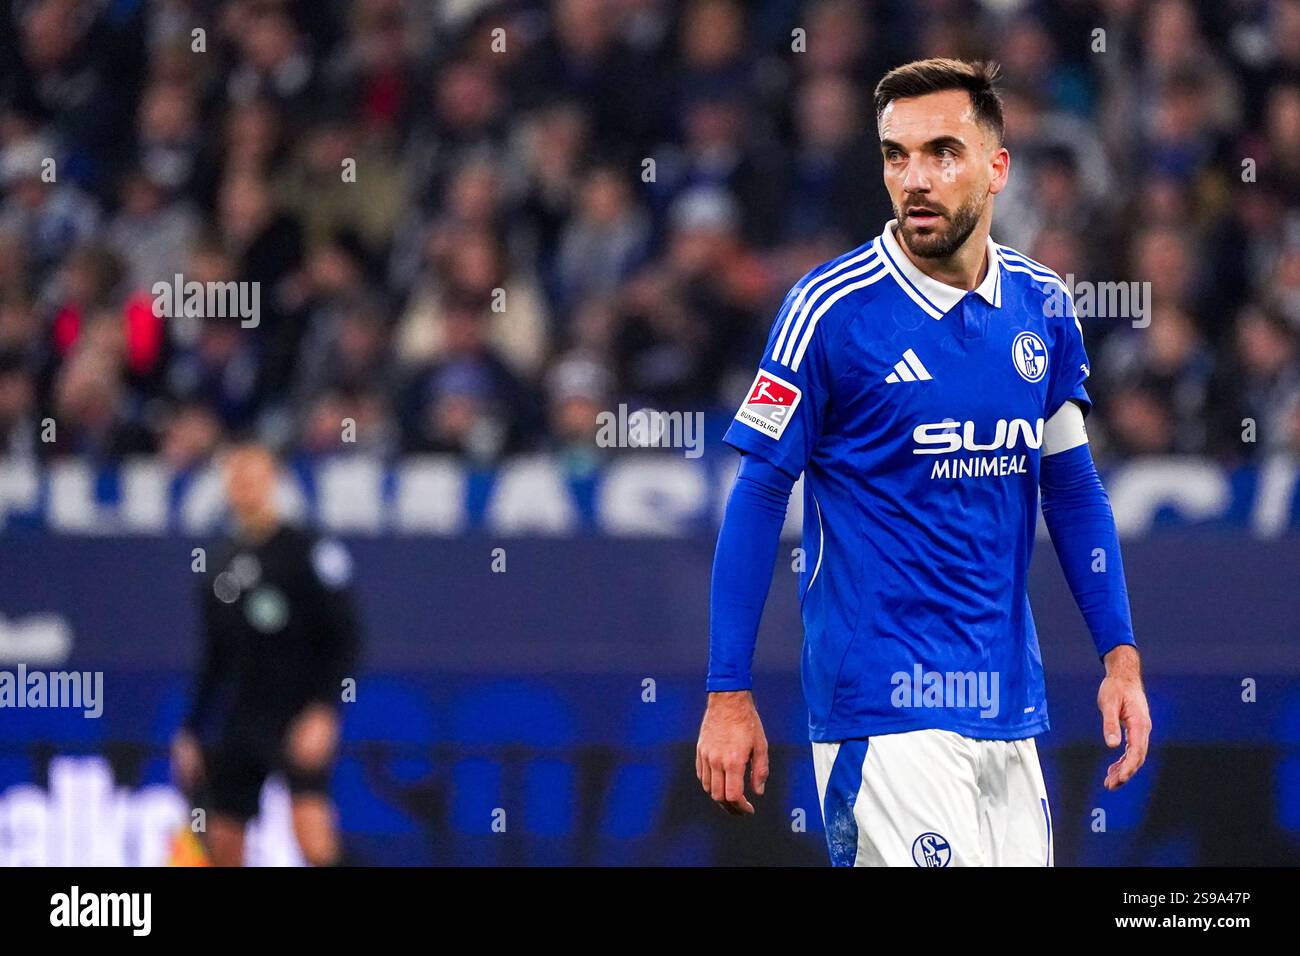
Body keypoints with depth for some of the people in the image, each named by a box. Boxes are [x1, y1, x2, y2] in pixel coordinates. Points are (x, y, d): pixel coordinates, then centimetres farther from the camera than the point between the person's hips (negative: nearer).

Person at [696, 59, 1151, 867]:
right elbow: (759, 495, -5)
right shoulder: (830, 308, -8)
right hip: (882, 704, -6)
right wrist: (729, 693, -7)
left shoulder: (1042, 306, 7)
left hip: (1009, 705, 6)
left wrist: (1121, 657, 11)